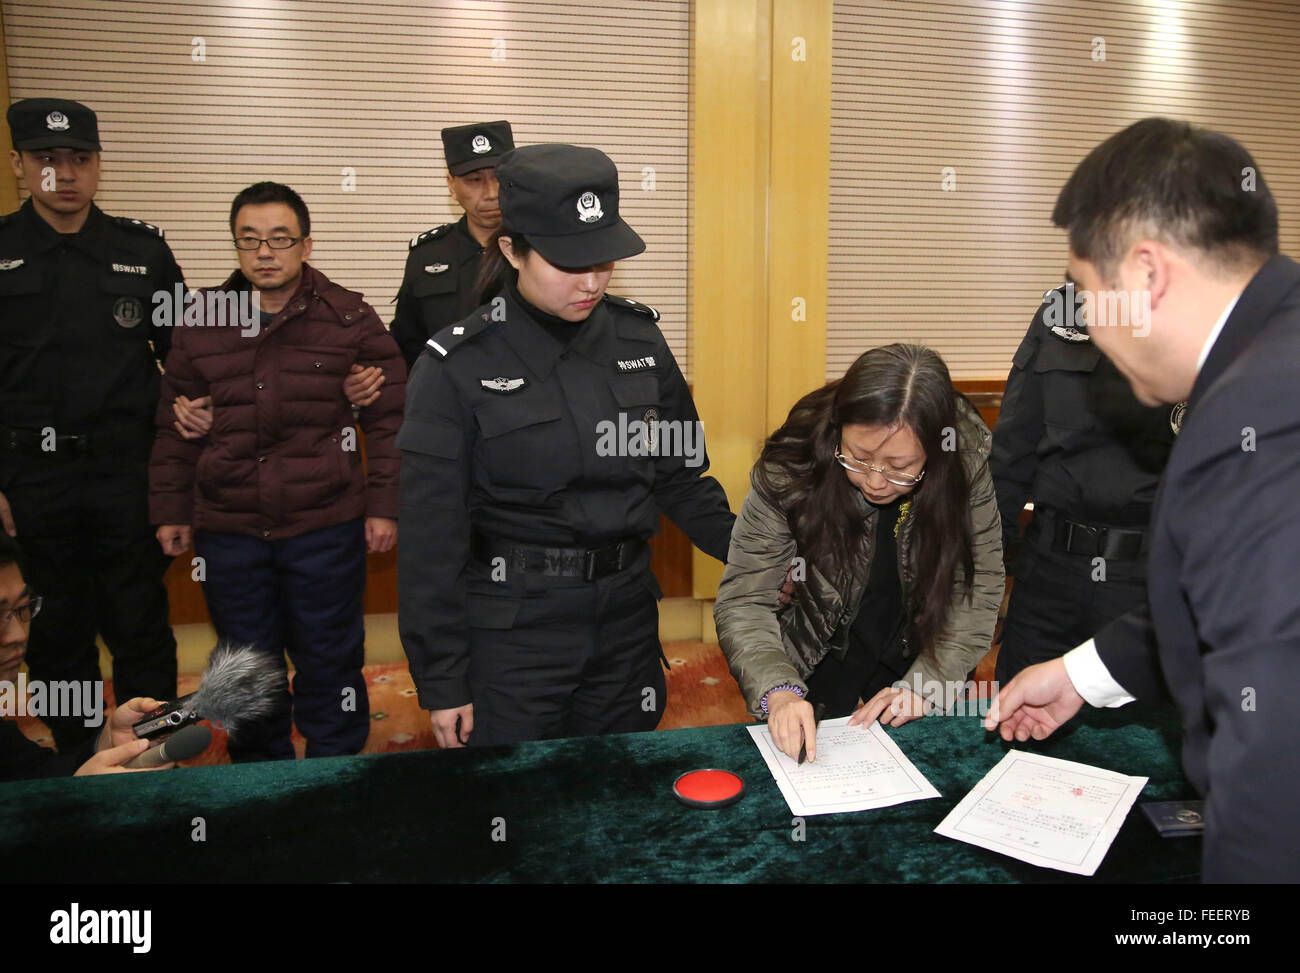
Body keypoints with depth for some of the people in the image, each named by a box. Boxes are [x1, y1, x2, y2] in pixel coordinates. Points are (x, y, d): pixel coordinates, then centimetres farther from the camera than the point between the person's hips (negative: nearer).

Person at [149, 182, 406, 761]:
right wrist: (171, 511, 10)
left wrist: (383, 506, -6)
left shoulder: (350, 319, -2)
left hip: (326, 526, -3)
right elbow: (174, 428, 12)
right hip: (226, 529, 3)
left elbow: (388, 419, -2)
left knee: (328, 658, 9)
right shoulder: (201, 321, 7)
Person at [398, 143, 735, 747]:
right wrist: (442, 684, -7)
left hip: (627, 619, 4)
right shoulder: (457, 367, -11)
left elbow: (679, 475, 10)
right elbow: (431, 541, -8)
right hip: (511, 630, -3)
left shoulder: (638, 338, 1)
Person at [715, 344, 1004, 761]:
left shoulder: (970, 462, -24)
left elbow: (978, 590, -15)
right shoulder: (788, 468, -28)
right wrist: (778, 692, -42)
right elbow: (743, 601, -26)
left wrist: (927, 683, -24)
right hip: (819, 656, -1)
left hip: (921, 646, 2)